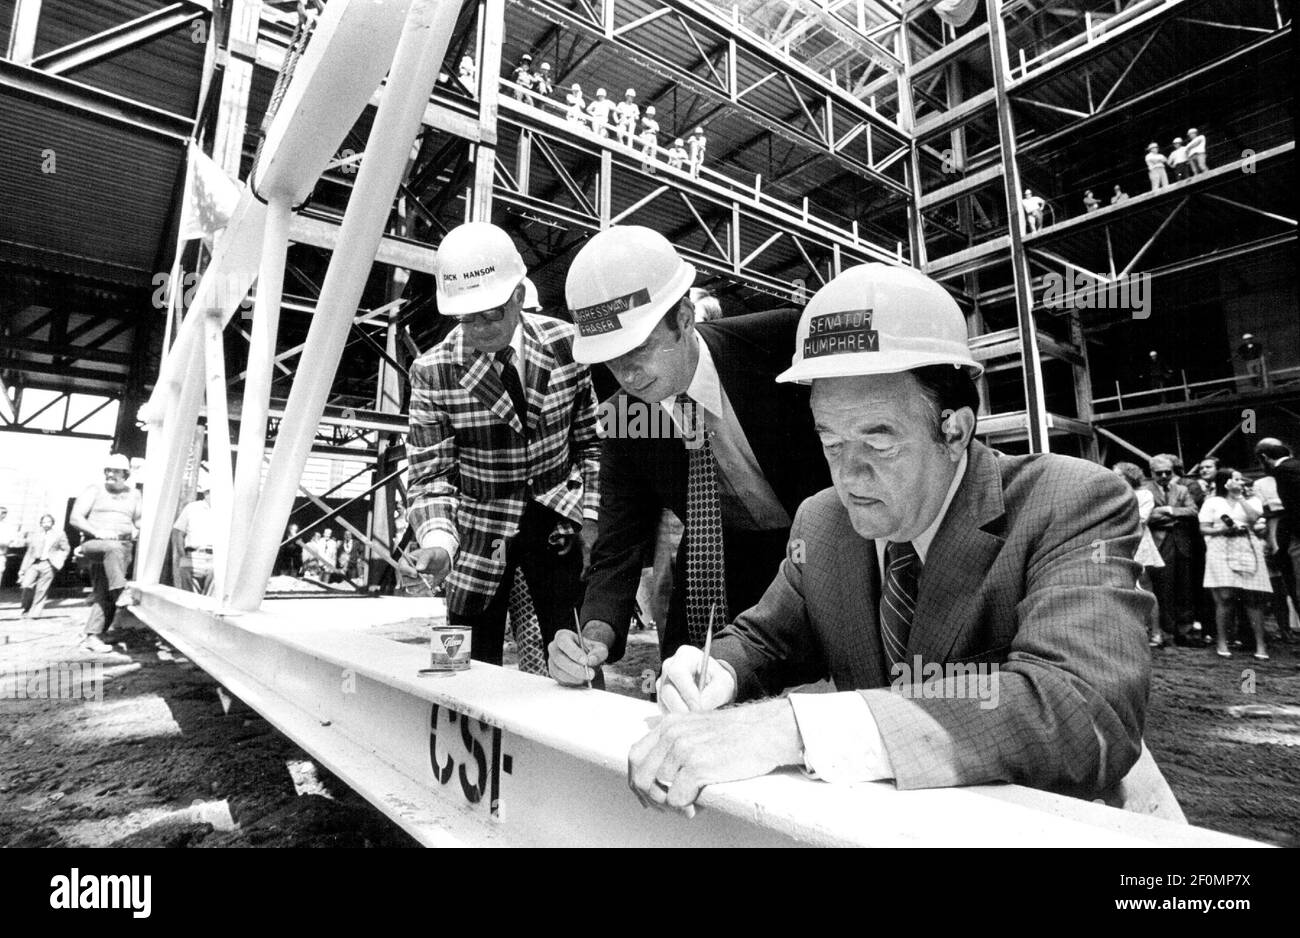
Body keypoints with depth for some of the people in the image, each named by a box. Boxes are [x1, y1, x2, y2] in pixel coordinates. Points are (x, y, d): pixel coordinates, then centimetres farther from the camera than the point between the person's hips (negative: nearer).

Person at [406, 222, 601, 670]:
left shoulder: (566, 344, -8)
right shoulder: (432, 372, -13)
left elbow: (591, 440, 2)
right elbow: (430, 476, -11)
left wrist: (592, 516, -4)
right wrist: (438, 540, -29)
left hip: (556, 522, 1)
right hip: (481, 536, 0)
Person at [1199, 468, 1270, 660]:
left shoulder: (1251, 501, 16)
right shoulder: (1212, 502, 10)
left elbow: (1254, 518, -5)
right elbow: (1204, 529, 6)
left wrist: (1240, 498, 1)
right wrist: (1223, 529, -11)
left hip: (1248, 549, 2)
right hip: (1221, 549, -2)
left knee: (1254, 598, -3)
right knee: (1225, 597, -10)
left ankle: (1260, 645, 4)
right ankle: (1222, 644, -2)